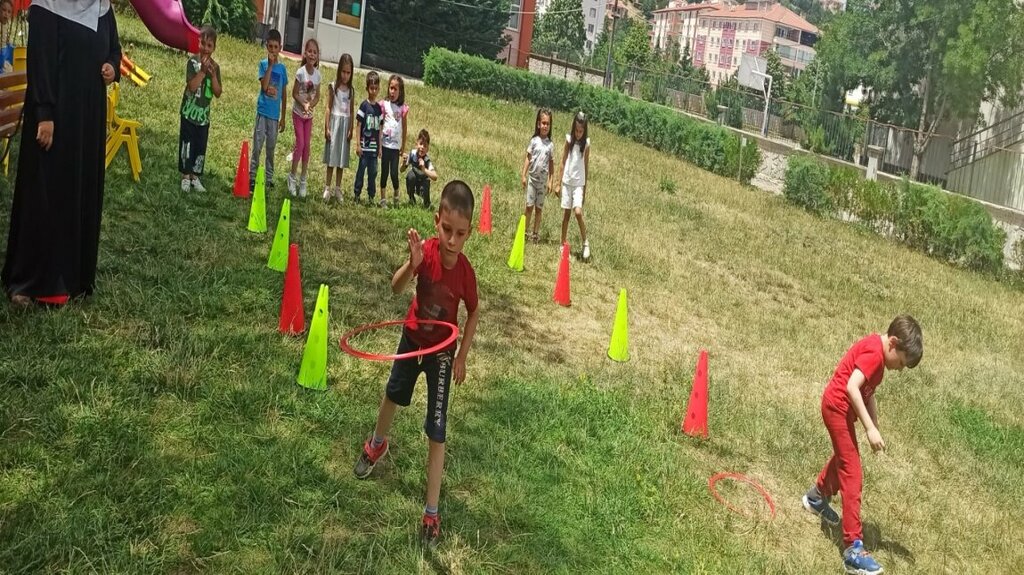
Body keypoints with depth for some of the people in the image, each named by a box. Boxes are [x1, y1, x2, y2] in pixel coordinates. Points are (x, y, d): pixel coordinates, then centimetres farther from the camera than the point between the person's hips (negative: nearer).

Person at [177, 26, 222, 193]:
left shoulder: (215, 66, 2)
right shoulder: (193, 61, -11)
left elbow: (218, 93, -2)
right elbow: (192, 86, -21)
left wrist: (213, 74, -14)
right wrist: (203, 71, -25)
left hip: (204, 114, 4)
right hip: (190, 112, -4)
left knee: (201, 147, 9)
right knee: (187, 144, 2)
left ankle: (195, 177, 19)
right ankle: (185, 176, 12)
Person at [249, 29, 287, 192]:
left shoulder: (282, 68, 6)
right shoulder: (264, 64, -2)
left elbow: (284, 94, 10)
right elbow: (264, 86, -16)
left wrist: (283, 117, 10)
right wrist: (270, 65, -17)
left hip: (275, 114, 3)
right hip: (263, 111, -3)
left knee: (271, 148, 10)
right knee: (257, 146, -2)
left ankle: (269, 178, 16)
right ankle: (252, 177, 3)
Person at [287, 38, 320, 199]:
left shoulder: (317, 74, -4)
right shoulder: (301, 72, -16)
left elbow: (317, 96, 2)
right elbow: (294, 93, -12)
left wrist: (310, 105, -16)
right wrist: (304, 105, -24)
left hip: (309, 114, 4)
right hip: (298, 112, -4)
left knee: (307, 145, 6)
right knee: (300, 144, -8)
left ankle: (303, 181, 16)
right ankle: (292, 177, 9)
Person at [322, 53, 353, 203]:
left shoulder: (351, 90, 8)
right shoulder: (333, 86, -3)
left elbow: (351, 111, 9)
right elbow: (328, 108, -4)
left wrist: (351, 130, 1)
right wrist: (327, 128, -9)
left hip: (346, 123, 3)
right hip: (335, 121, -3)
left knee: (342, 157, 7)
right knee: (332, 156, -1)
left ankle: (338, 188, 14)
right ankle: (327, 187, 5)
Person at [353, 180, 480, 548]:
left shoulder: (465, 271, -25)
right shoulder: (426, 251, -25)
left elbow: (474, 313, -8)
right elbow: (396, 288, -32)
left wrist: (462, 356, -8)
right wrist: (412, 265, -53)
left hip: (442, 350, -2)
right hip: (413, 338, 2)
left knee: (436, 431, -4)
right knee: (393, 394, 27)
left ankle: (432, 513, 4)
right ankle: (377, 444, 59)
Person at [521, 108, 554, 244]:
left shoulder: (550, 144, 1)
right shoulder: (534, 141, -2)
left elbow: (551, 163, 5)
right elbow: (528, 159, 1)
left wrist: (550, 181, 1)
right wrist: (524, 176, -5)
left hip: (543, 180, 1)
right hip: (532, 178, -1)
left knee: (539, 208, 7)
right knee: (529, 206, -2)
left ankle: (535, 233, 14)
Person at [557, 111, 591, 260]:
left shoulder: (586, 143, -3)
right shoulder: (569, 139, -1)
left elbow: (586, 166, 2)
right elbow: (563, 162, 4)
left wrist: (585, 189, 4)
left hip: (579, 183, -1)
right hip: (567, 181, 1)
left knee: (578, 212, -16)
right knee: (565, 214, 7)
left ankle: (585, 243, 1)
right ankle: (563, 244, 18)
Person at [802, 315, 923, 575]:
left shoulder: (876, 350, 9)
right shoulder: (874, 352, -21)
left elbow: (868, 394, 12)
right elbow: (851, 388, -31)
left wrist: (875, 428, 4)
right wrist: (870, 428, -30)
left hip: (840, 406, 10)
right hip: (838, 406, -10)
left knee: (844, 457, 32)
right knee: (852, 474, -11)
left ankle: (817, 497, 56)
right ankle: (853, 549, -12)